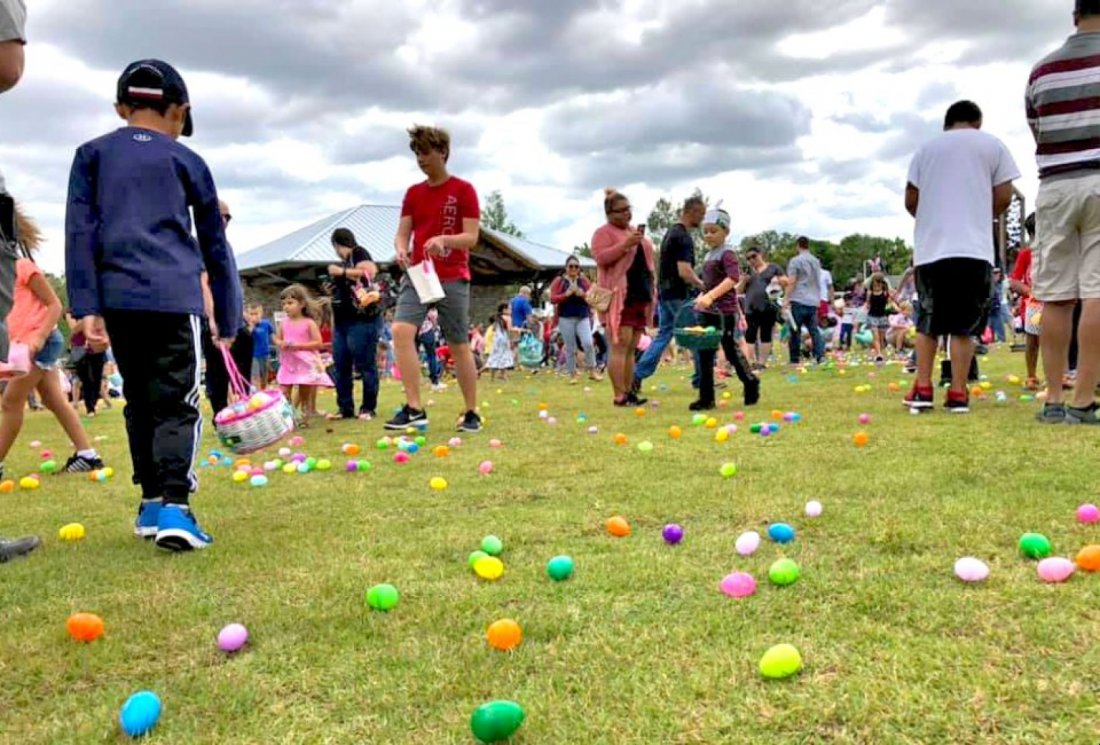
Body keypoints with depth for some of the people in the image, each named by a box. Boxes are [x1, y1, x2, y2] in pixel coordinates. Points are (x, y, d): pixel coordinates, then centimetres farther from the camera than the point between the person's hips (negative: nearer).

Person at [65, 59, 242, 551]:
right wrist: (228, 320, 21)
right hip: (175, 297, -2)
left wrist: (86, 307, 2)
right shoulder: (187, 161, 13)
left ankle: (152, 502, 21)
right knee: (177, 403, -3)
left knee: (139, 400, 16)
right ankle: (174, 508, -18)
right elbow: (216, 246, 15)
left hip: (118, 297, 3)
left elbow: (79, 230, 5)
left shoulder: (92, 154, 16)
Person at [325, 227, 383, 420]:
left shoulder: (359, 253, 0)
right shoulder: (342, 263, 23)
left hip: (362, 320, -9)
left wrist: (341, 272, -12)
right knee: (341, 367, 6)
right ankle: (345, 408, 10)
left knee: (365, 364, -6)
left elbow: (370, 272, -19)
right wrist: (331, 289, 11)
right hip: (342, 321, 9)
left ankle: (368, 408, -2)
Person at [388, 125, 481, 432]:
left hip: (453, 279, -4)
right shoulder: (413, 193, 12)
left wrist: (444, 239, -26)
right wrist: (401, 248, -13)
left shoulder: (463, 190, -2)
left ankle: (471, 413, 16)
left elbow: (471, 237, -7)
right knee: (401, 330, -18)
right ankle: (413, 408, -14)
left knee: (459, 345, 2)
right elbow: (402, 233, 10)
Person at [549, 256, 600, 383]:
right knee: (570, 348, 1)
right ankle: (573, 374, 10)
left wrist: (583, 294, -13)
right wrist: (566, 294, -17)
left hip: (583, 317, 1)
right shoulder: (559, 281, 3)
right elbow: (552, 299, -4)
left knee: (588, 343, -13)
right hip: (566, 318, -1)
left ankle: (592, 371, 0)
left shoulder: (584, 280, 9)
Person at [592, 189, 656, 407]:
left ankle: (629, 392, 11)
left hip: (640, 296, 8)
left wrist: (652, 289, 19)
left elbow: (646, 259, 28)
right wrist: (625, 244, -24)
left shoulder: (636, 231, 22)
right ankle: (619, 395, -12)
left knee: (631, 348, 8)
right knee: (620, 346, -11)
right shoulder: (604, 233, -3)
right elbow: (601, 258, -17)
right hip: (619, 297, -8)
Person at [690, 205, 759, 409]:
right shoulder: (708, 255, 13)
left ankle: (751, 383, 23)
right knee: (705, 354, 6)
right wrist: (701, 298, 14)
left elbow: (733, 278, -27)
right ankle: (706, 398, 10)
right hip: (707, 311, 8)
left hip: (725, 311, -8)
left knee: (731, 350, 2)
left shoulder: (727, 253, -11)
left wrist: (710, 296, -35)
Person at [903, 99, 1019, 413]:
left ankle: (922, 389, 5)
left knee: (927, 321, 10)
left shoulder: (926, 148, 15)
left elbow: (910, 201, 10)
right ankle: (958, 394, -1)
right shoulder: (992, 145, 11)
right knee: (964, 324, 1)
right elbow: (1003, 196, 3)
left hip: (930, 247, 2)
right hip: (973, 246, -2)